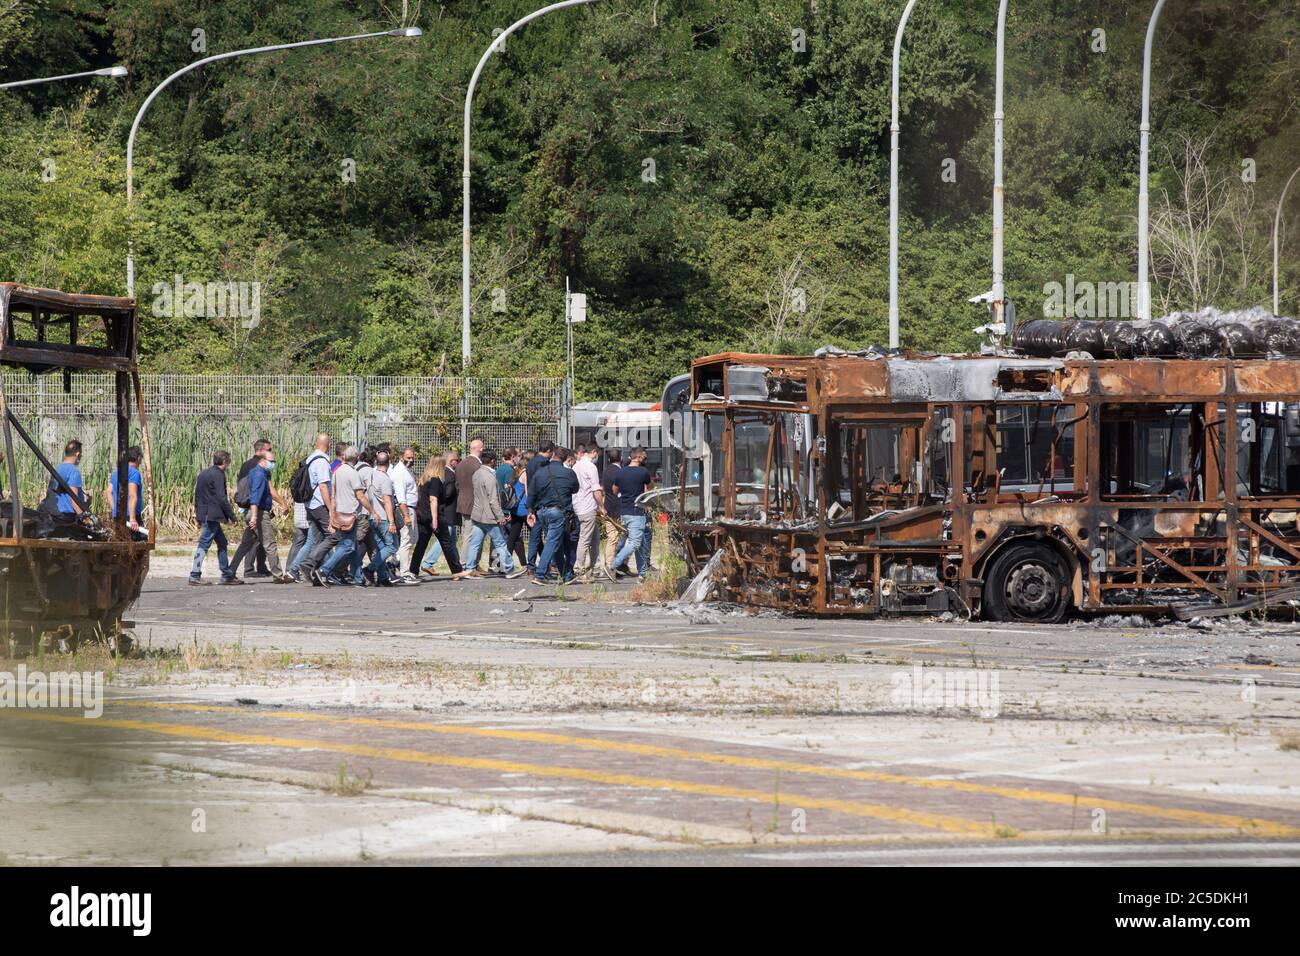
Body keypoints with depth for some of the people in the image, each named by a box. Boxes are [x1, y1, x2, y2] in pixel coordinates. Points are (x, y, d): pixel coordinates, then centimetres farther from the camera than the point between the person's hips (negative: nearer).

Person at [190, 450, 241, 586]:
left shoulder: (203, 474, 16)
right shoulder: (218, 475, -12)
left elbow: (197, 495, 19)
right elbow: (221, 498, -17)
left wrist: (197, 514, 22)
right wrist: (232, 516, -11)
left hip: (203, 514, 10)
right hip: (212, 515, -10)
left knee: (222, 543, 14)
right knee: (204, 545, -7)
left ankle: (227, 575, 16)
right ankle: (195, 576, -8)